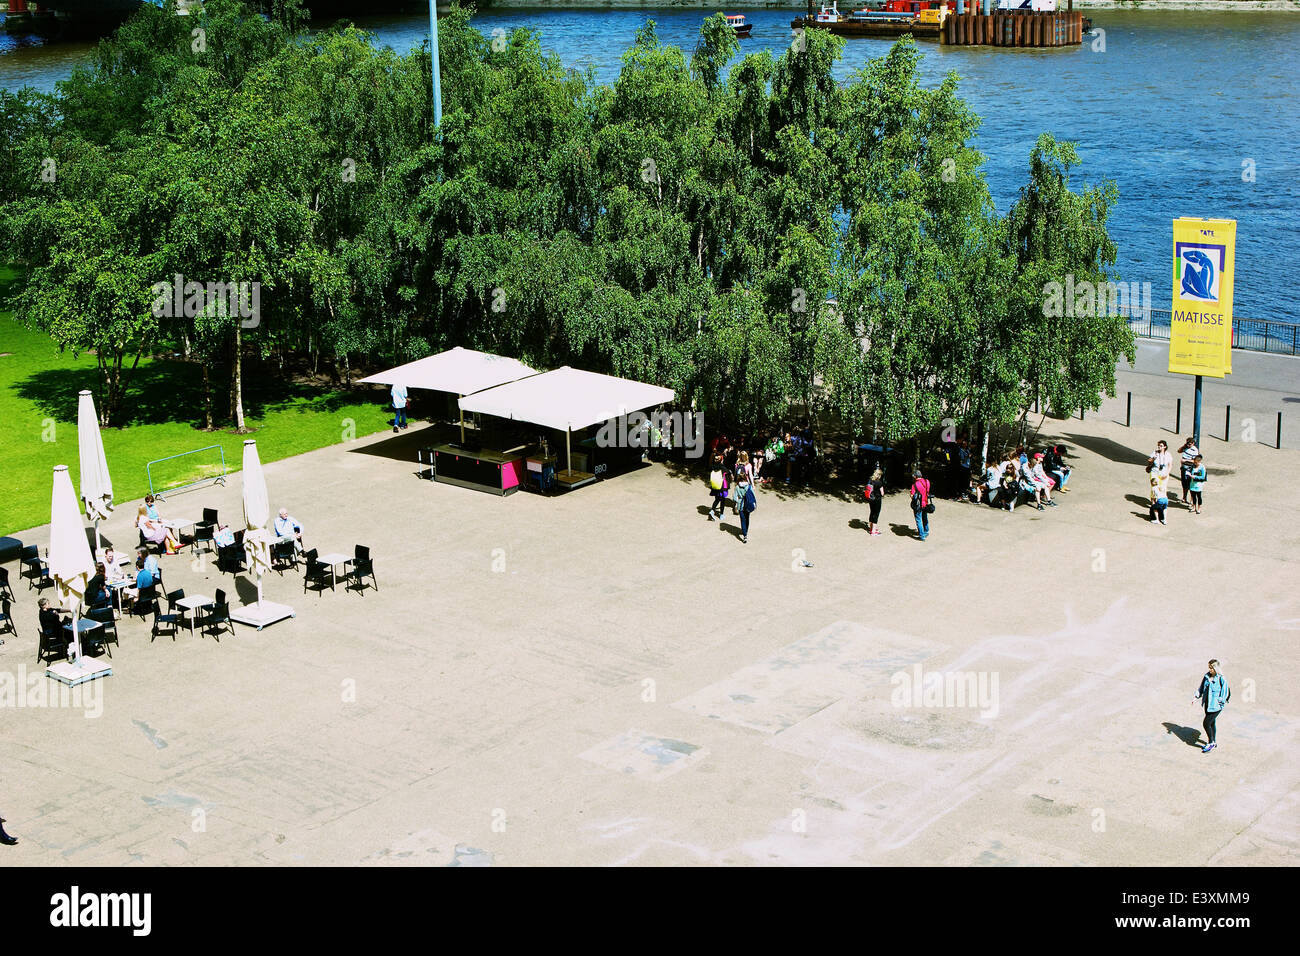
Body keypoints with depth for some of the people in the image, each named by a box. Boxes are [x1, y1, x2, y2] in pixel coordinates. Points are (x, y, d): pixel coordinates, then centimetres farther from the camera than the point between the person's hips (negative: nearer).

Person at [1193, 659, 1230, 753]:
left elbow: (1225, 692, -13)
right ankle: (1213, 743, 33)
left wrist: (1220, 701, -18)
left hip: (1215, 706, -7)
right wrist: (1196, 696, 4)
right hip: (1207, 704, 7)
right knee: (1211, 723, 18)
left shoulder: (1222, 679, -16)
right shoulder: (1207, 676, 4)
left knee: (1206, 724, -8)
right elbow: (1201, 687, 15)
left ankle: (1211, 743, 9)